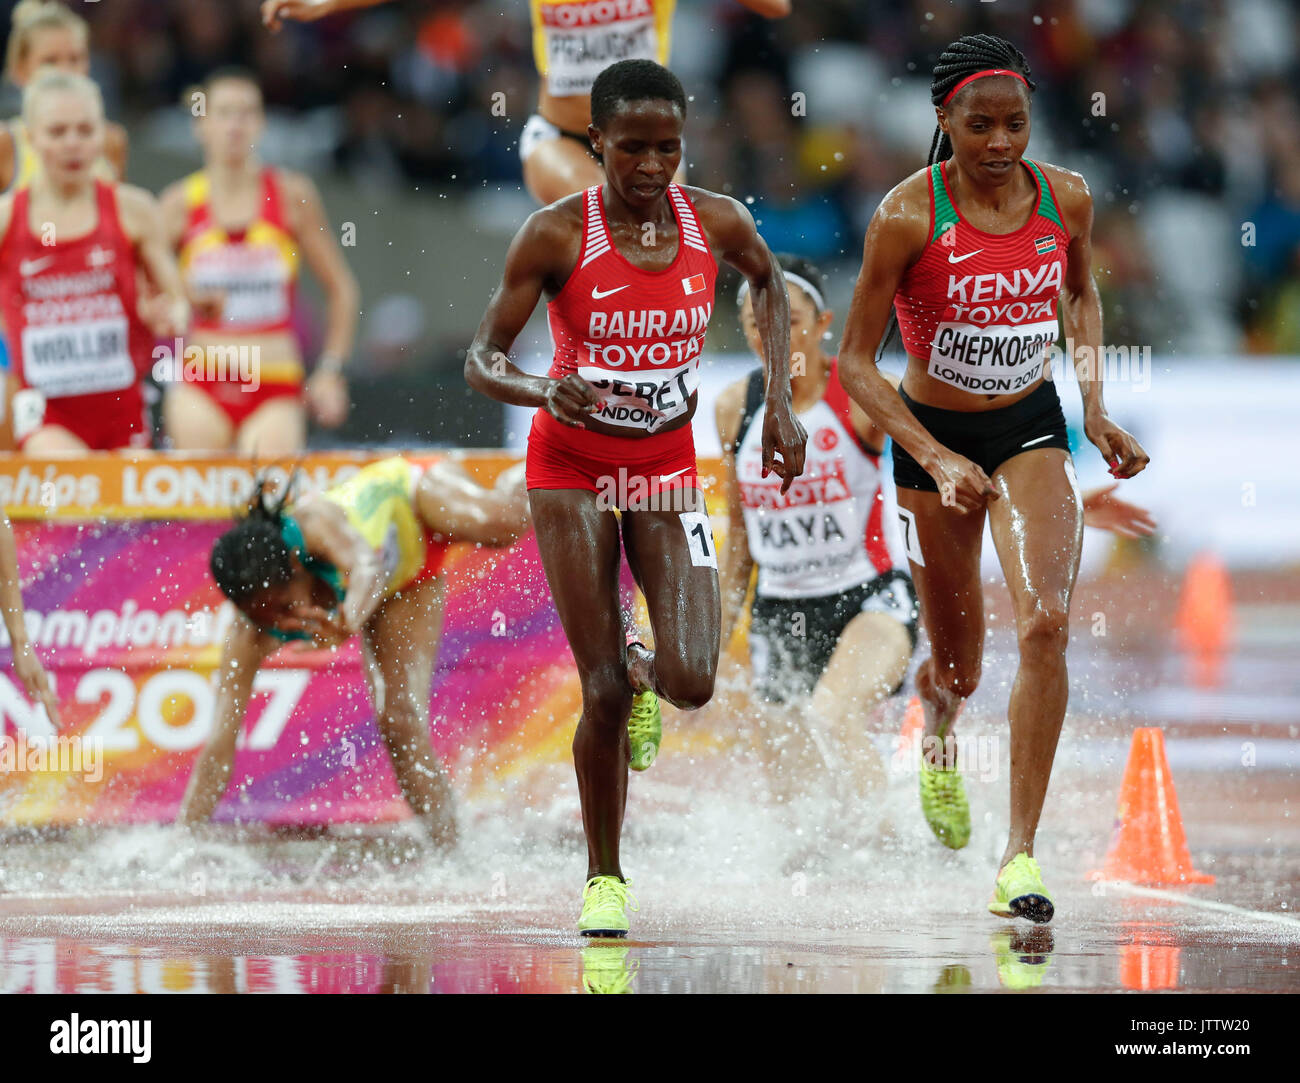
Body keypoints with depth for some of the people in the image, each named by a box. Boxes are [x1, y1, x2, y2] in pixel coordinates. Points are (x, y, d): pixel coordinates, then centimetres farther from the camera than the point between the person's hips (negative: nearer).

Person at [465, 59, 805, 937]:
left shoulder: (717, 224, -8)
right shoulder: (556, 235, -17)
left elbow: (767, 280, 16)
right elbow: (482, 360, -14)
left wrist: (780, 398, 6)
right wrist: (543, 391, -36)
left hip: (668, 470, 2)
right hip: (573, 469, -2)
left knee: (691, 684, -13)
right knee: (603, 693, -8)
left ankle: (642, 668, 25)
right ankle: (605, 880, 12)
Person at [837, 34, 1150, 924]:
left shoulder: (1066, 200, -8)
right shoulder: (908, 216, -19)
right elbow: (855, 361, -14)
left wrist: (1095, 407, 5)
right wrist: (935, 457, -24)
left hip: (1032, 430, 2)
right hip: (932, 437, -2)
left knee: (1046, 626, -21)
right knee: (961, 667, 10)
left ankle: (1021, 856, -16)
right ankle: (938, 722, 51)